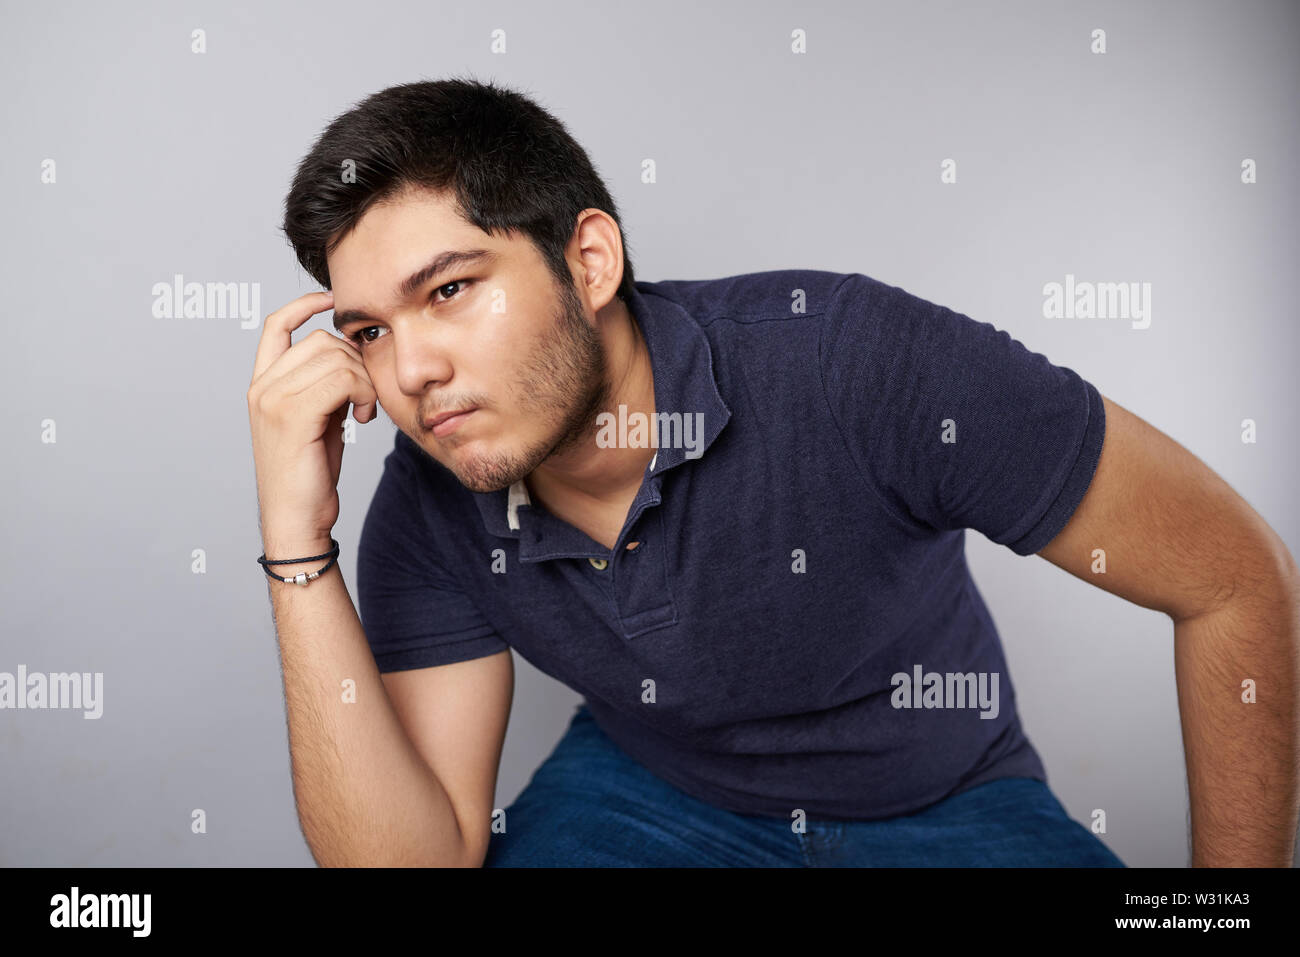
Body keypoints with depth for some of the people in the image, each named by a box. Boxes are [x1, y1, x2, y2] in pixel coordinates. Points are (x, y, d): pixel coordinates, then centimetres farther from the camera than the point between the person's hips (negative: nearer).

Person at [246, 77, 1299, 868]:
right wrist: (300, 548, -30)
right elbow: (417, 860, -21)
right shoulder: (430, 515, -16)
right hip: (650, 785, 2)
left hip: (946, 802, 0)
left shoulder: (856, 359, -31)